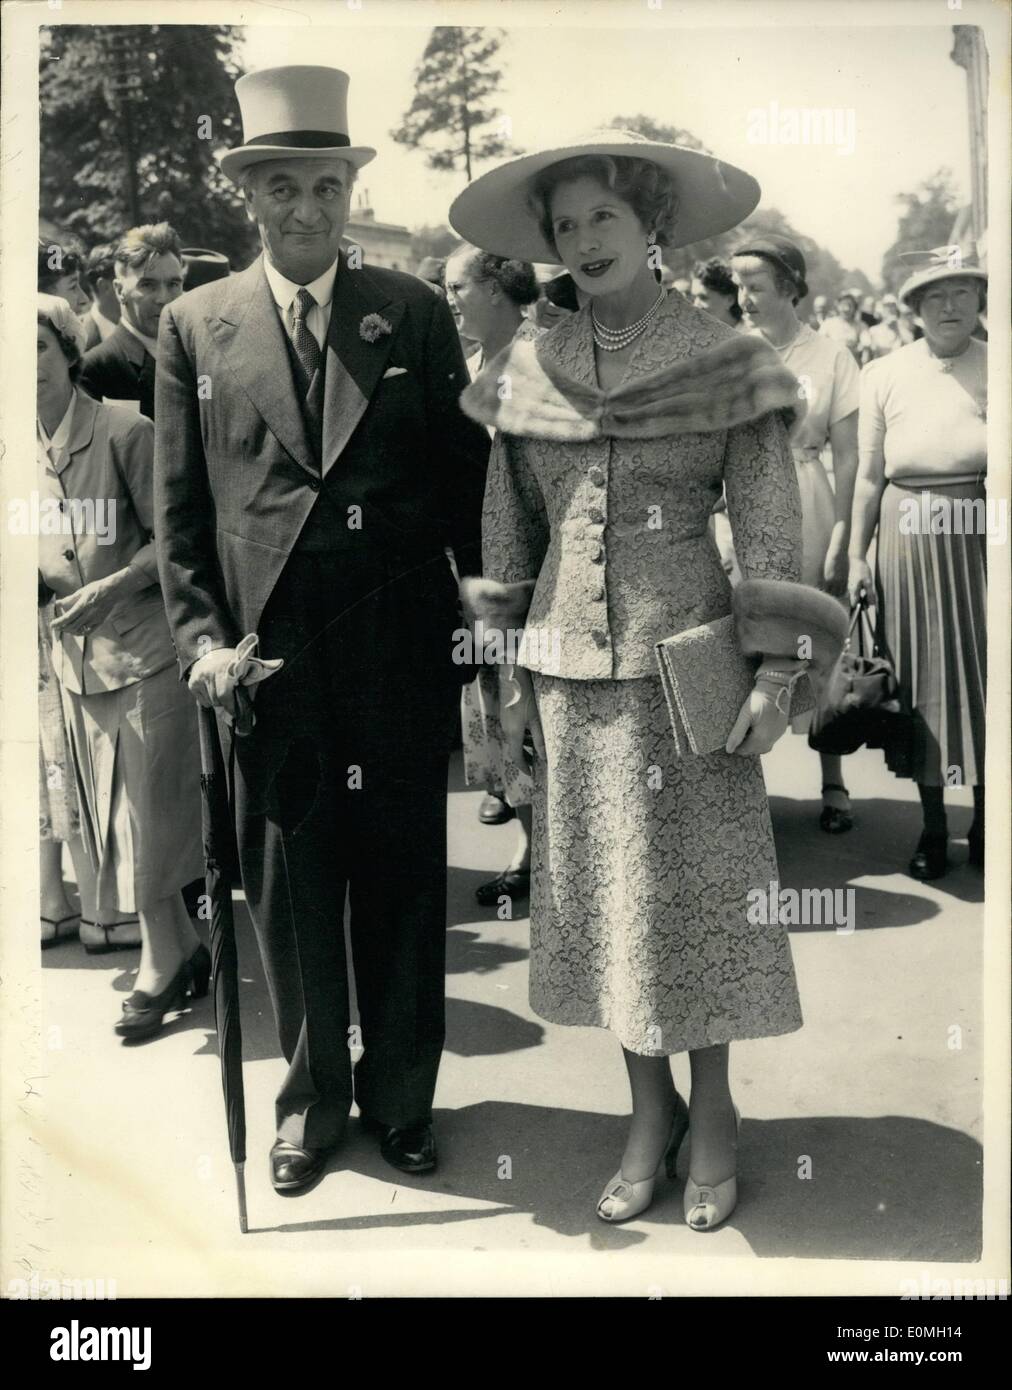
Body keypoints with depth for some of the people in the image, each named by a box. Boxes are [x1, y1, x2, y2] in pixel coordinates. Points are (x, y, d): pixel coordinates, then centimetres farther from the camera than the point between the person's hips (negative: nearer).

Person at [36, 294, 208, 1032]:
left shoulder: (124, 432, -9)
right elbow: (38, 553, 16)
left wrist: (108, 589, -19)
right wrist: (35, 575, -5)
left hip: (144, 646, -7)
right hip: (77, 653, 7)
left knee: (147, 819, -3)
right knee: (110, 822, 11)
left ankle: (160, 971, 10)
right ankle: (187, 950, 25)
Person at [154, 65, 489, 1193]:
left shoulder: (414, 313, 6)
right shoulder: (194, 326, 7)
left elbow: (466, 474, 6)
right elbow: (178, 506, 6)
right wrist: (201, 636, -5)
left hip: (401, 650, 0)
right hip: (268, 654, 1)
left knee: (404, 884, 9)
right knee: (291, 890, 10)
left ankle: (400, 1098, 28)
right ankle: (312, 1100, 29)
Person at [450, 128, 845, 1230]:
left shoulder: (724, 363, -3)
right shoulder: (526, 374, 6)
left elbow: (770, 532, -4)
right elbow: (510, 532, 11)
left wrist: (776, 670, -9)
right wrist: (510, 670, 9)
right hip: (570, 669, 3)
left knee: (695, 887, 4)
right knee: (599, 890, 9)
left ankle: (712, 1112, 22)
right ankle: (649, 1109, 24)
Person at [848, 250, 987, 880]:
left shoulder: (993, 369, 0)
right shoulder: (885, 374, 3)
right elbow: (870, 474, 5)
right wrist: (857, 554, 3)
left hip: (979, 537, -1)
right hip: (907, 539, 1)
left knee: (983, 672, 5)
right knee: (921, 677, 8)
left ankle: (984, 820, 23)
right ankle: (933, 824, 22)